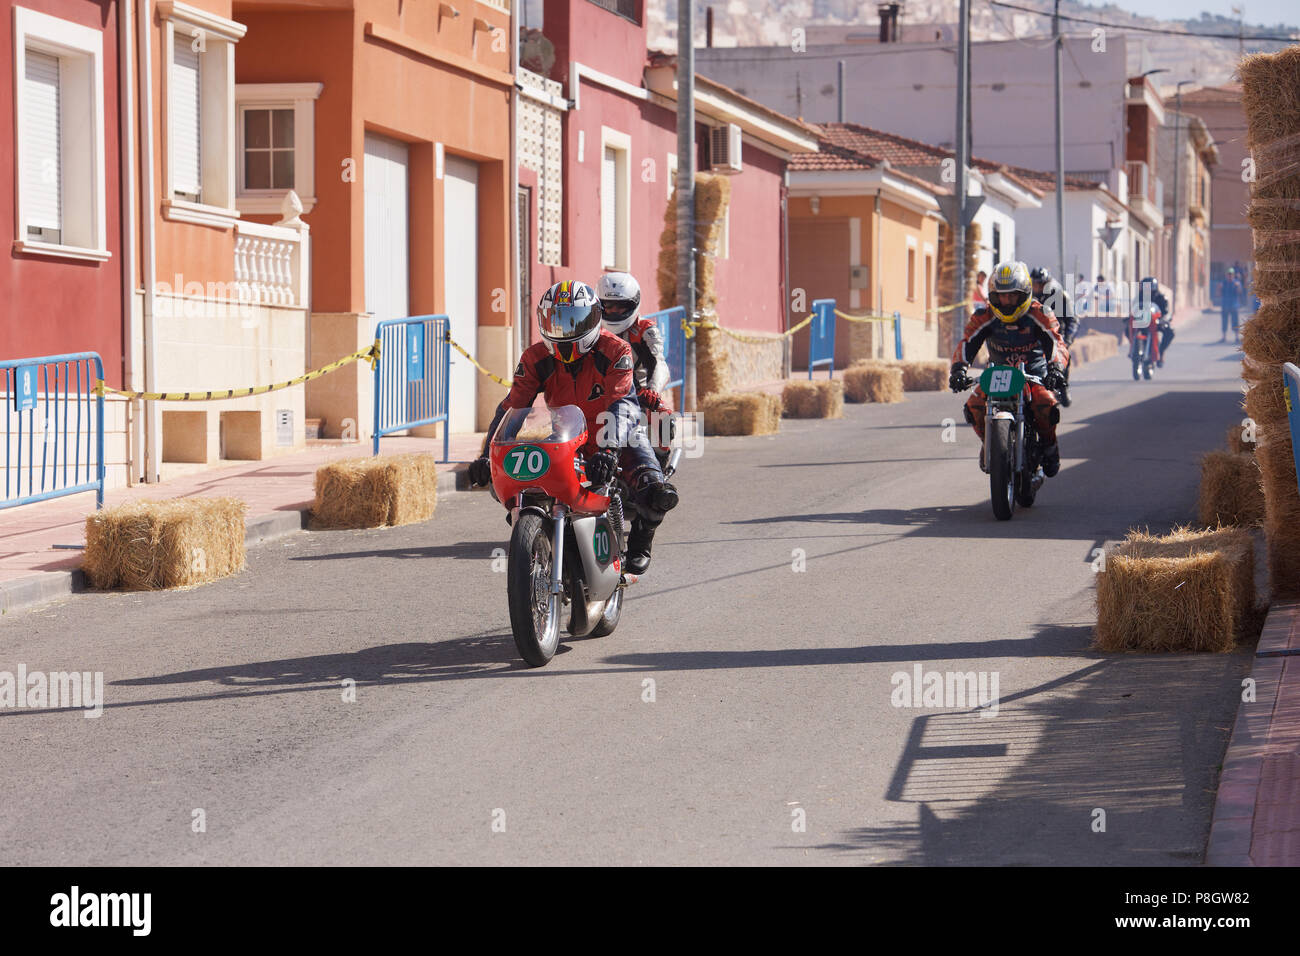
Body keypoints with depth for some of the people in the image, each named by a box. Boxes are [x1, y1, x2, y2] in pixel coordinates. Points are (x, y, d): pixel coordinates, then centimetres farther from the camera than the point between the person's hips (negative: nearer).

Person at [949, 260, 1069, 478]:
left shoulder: (1038, 315, -9)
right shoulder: (984, 317, -5)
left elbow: (1057, 344, -17)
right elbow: (966, 344, -12)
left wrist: (1055, 368, -38)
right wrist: (959, 369, -32)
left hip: (1033, 375, -2)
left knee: (1046, 405, -33)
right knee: (974, 406, -25)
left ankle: (1049, 444, -1)